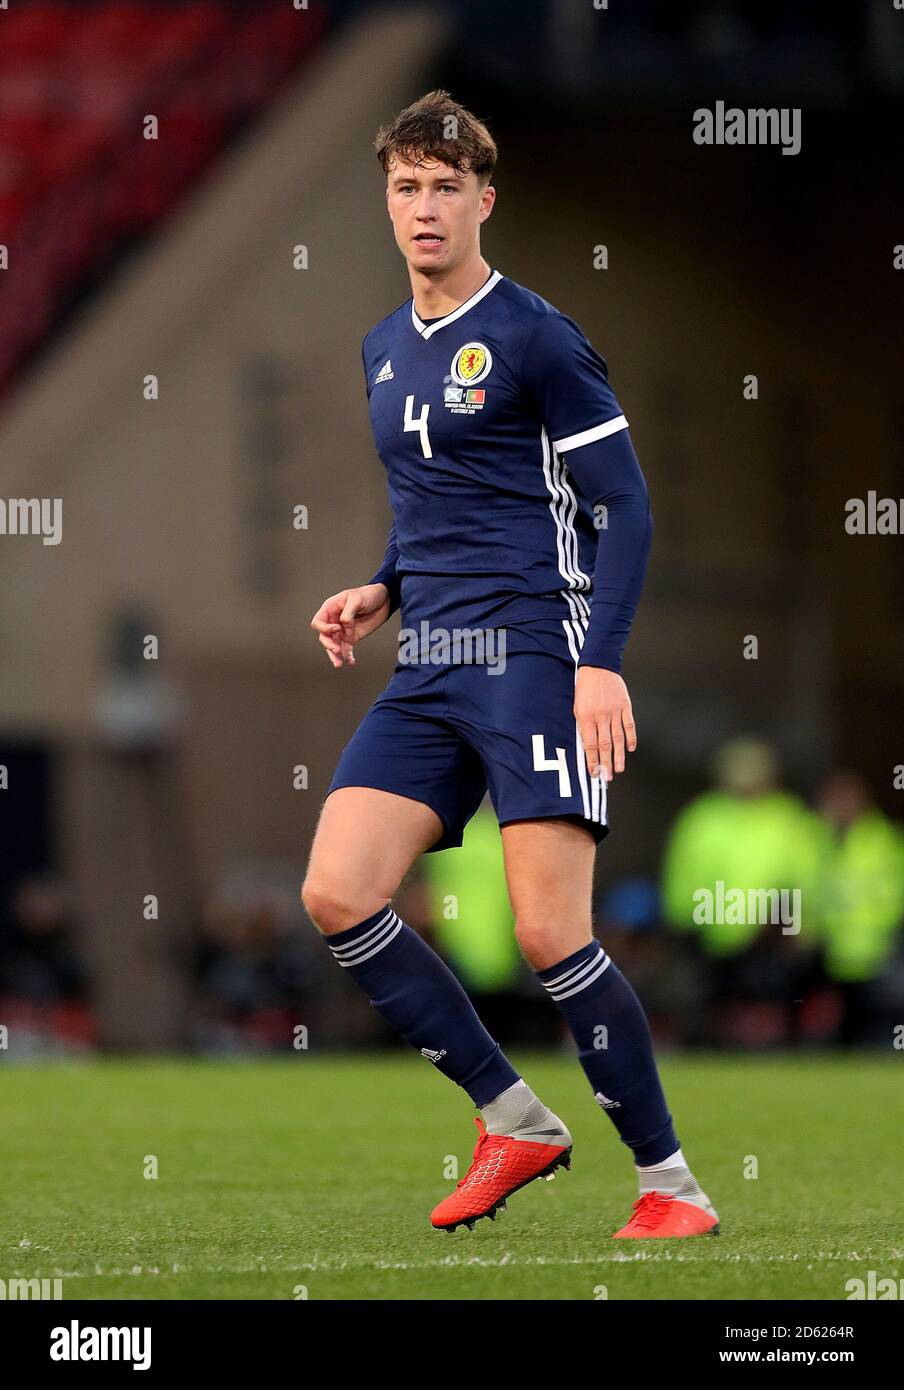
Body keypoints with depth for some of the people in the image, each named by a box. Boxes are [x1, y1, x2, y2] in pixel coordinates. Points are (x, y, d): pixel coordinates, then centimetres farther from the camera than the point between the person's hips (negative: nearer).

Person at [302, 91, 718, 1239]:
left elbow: (624, 506, -7)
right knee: (335, 895, -7)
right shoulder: (385, 350, 17)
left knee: (549, 935, -14)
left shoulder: (534, 337, -5)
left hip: (530, 649, -7)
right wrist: (381, 592, 11)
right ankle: (514, 1124, 5)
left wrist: (603, 660, -17)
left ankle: (669, 1181, -2)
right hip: (428, 670, 7)